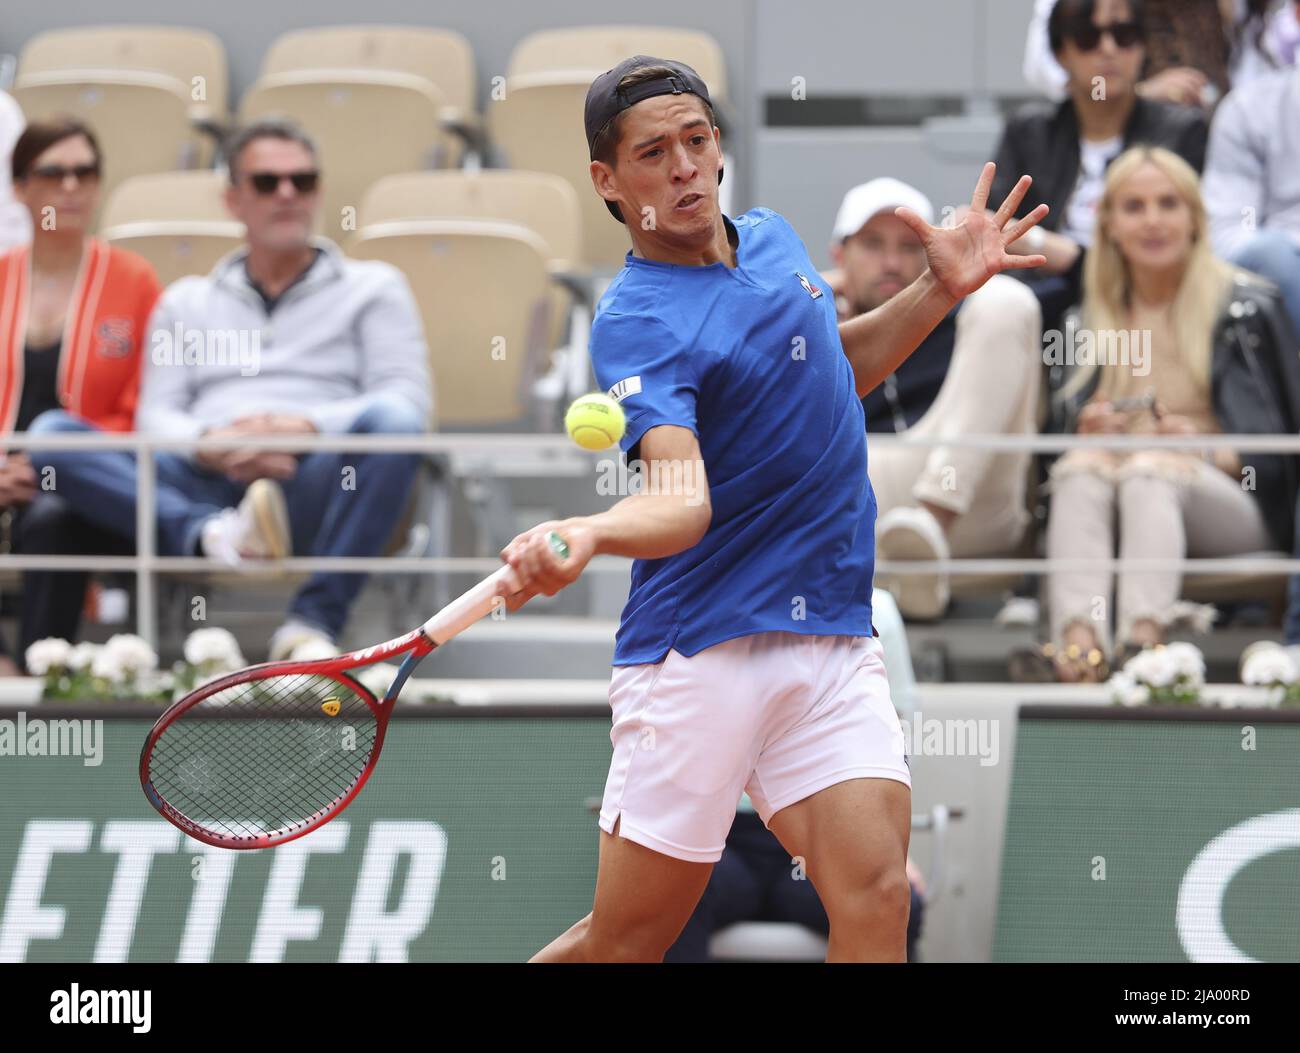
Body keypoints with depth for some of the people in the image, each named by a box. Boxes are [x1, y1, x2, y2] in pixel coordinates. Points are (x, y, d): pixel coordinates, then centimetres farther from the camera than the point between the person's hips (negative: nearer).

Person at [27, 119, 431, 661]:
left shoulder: (372, 287, 20)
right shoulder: (186, 302, 26)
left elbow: (407, 400, 5)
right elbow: (156, 416, 14)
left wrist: (306, 425, -13)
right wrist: (210, 444, -11)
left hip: (311, 493, -2)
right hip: (201, 489, 2)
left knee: (392, 420, -33)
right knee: (51, 433, -21)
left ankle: (314, 620, -36)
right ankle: (213, 538, -43)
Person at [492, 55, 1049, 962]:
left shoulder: (773, 238, 11)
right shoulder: (637, 322, -12)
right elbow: (681, 499, -28)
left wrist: (939, 291, 16)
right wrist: (581, 537, -49)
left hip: (832, 641, 5)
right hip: (698, 650, -5)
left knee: (875, 890, -16)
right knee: (623, 945, 0)